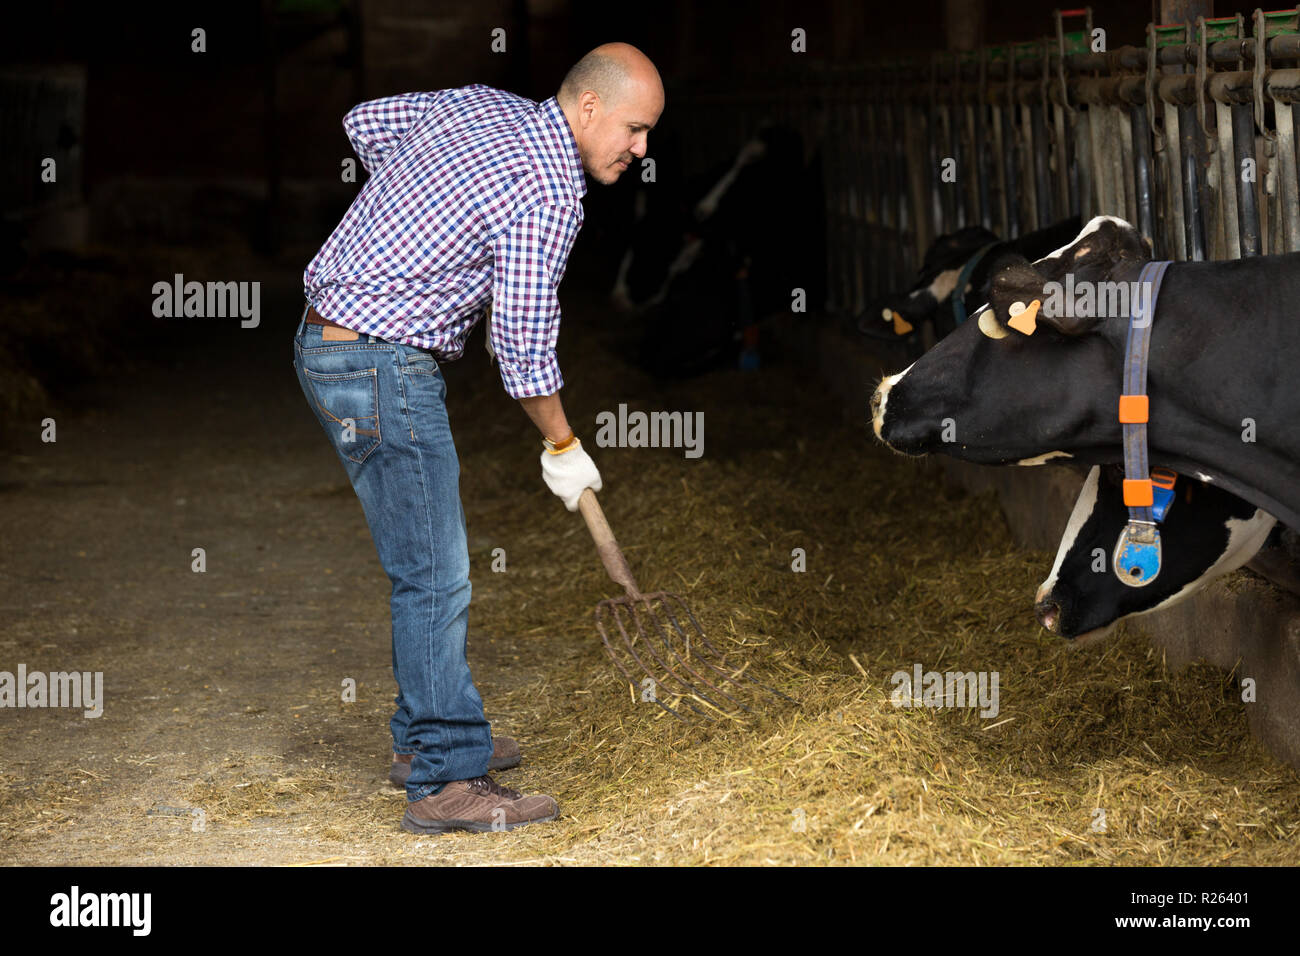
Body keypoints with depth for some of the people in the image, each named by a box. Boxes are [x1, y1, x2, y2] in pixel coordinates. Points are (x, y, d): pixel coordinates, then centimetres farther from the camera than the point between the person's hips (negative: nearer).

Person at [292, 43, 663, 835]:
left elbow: (365, 122, 24)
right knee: (435, 575, -6)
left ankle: (425, 734, 28)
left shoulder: (477, 105, 9)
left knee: (429, 558, 18)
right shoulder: (548, 196, -17)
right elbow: (523, 348, -14)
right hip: (384, 366, -10)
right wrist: (564, 447, 0)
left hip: (327, 343, 10)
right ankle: (447, 781, -2)